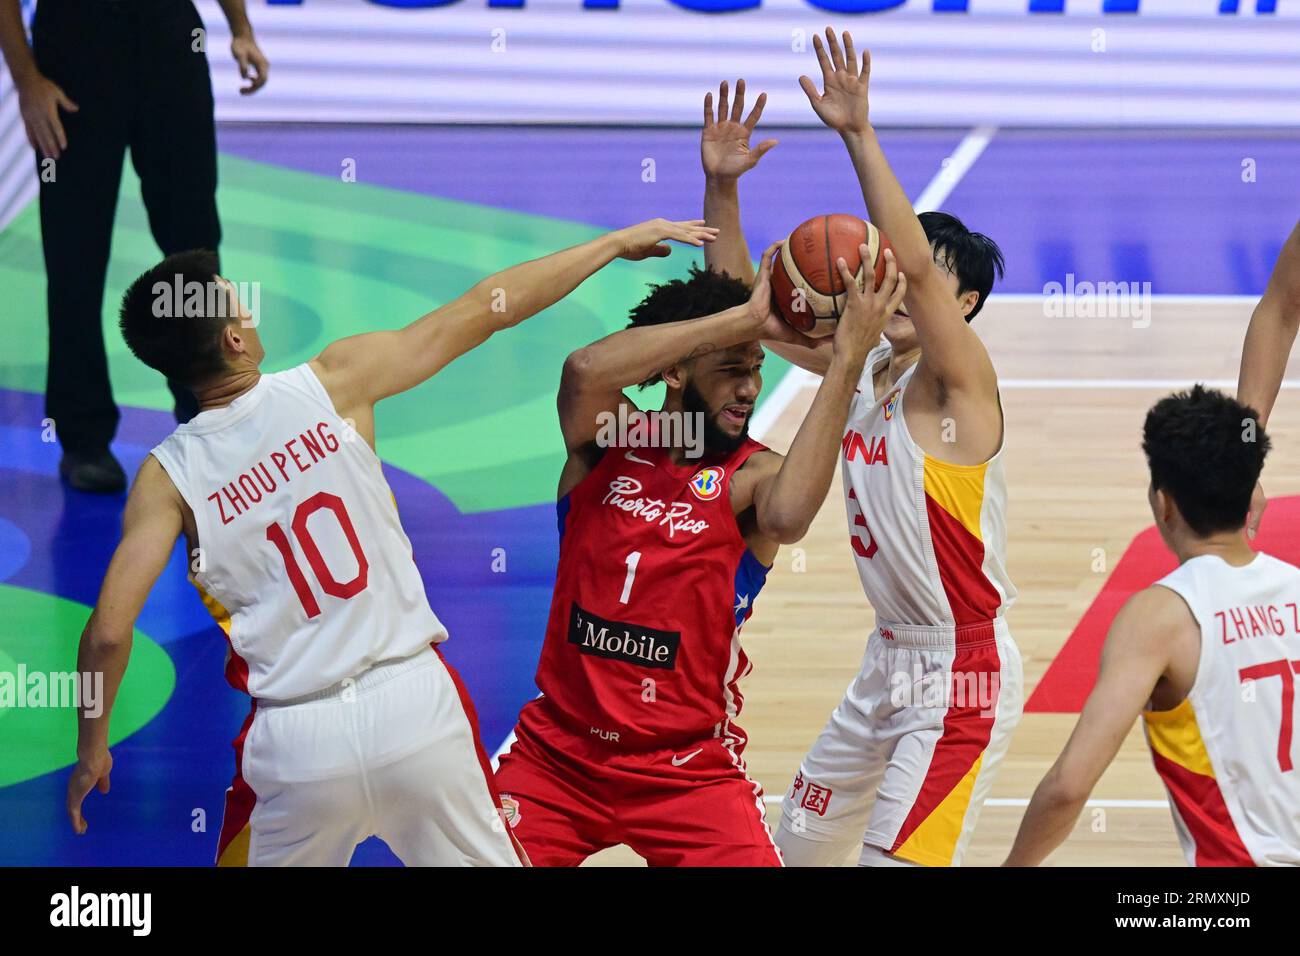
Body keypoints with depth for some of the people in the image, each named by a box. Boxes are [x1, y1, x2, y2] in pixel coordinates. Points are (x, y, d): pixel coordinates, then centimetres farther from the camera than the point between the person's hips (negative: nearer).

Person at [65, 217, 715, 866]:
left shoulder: (167, 478, -3)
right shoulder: (332, 382, -4)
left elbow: (109, 631, -9)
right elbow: (485, 310, 2)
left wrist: (91, 749, 8)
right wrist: (618, 242, 12)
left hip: (298, 740, 0)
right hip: (415, 699, 0)